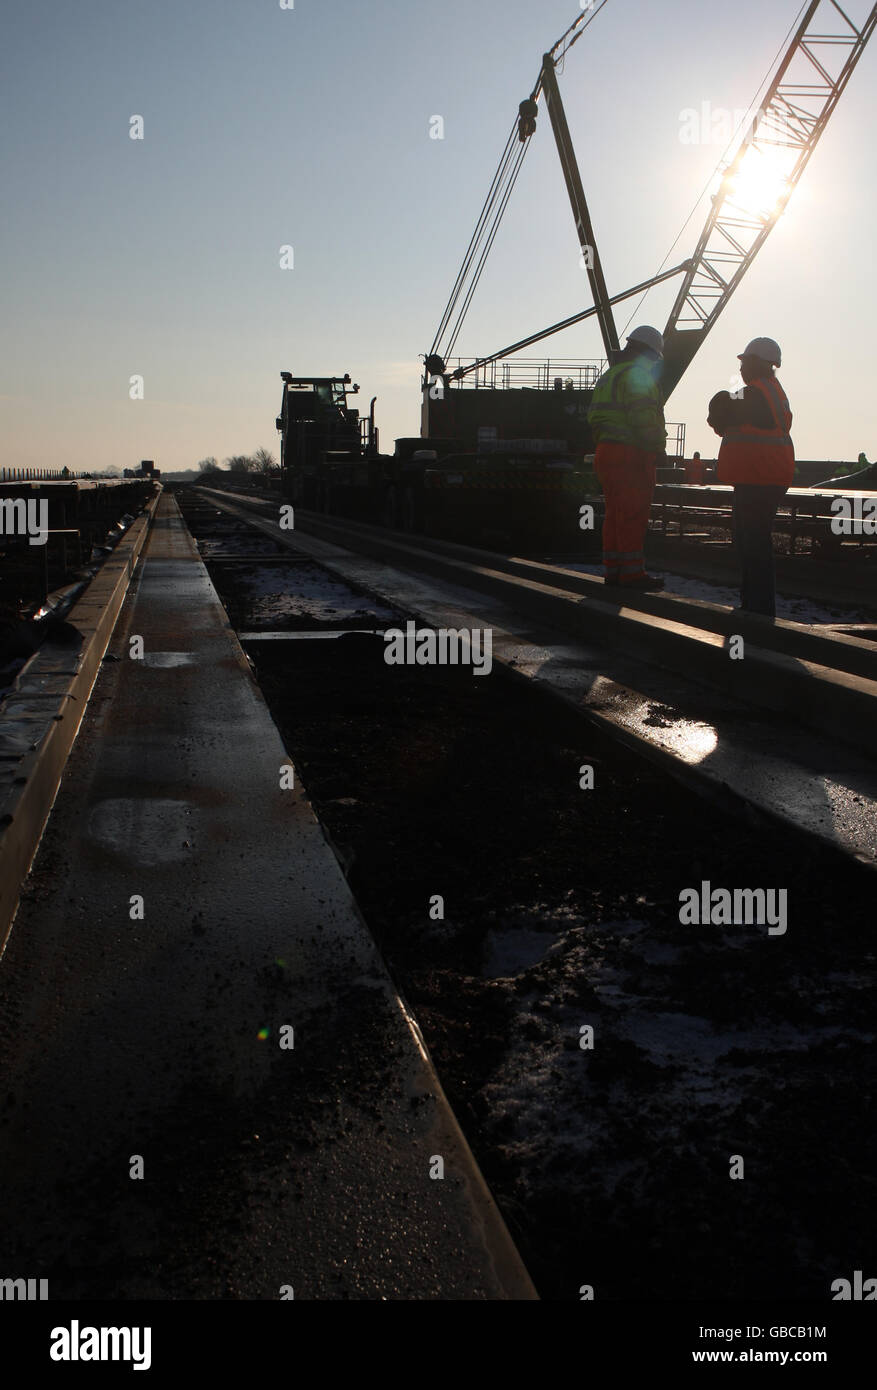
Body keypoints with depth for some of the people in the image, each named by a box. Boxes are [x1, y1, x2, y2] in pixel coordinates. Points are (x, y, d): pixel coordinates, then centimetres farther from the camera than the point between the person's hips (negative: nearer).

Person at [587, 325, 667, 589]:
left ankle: (612, 570, 14)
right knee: (633, 515, -7)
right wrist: (657, 447, -11)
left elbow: (594, 417, 20)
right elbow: (643, 417, -19)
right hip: (632, 455, -9)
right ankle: (632, 572, -6)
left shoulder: (609, 375, 20)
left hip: (605, 451, 9)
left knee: (615, 514, 12)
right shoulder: (637, 374, -10)